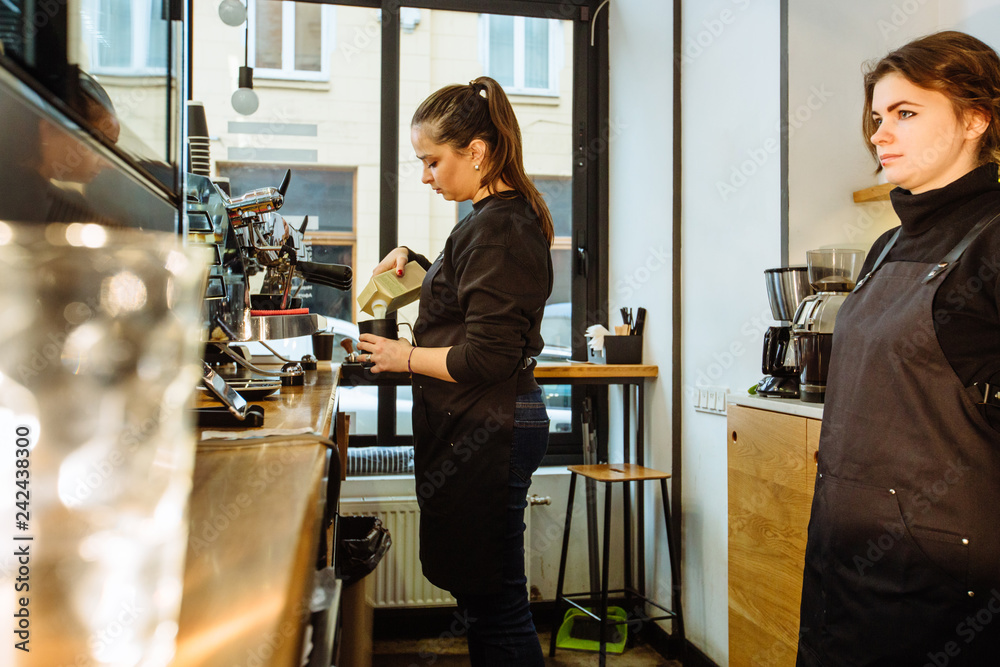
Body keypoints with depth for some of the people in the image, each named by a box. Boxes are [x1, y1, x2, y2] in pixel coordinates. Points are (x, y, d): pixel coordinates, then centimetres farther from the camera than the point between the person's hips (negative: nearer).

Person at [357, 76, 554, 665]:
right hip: (483, 428, 11)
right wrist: (412, 260, 15)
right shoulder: (502, 215, 14)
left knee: (494, 602, 0)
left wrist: (406, 357, -9)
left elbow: (485, 359, -22)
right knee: (491, 595, 19)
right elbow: (465, 289, 30)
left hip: (485, 434, -11)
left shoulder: (500, 228, -18)